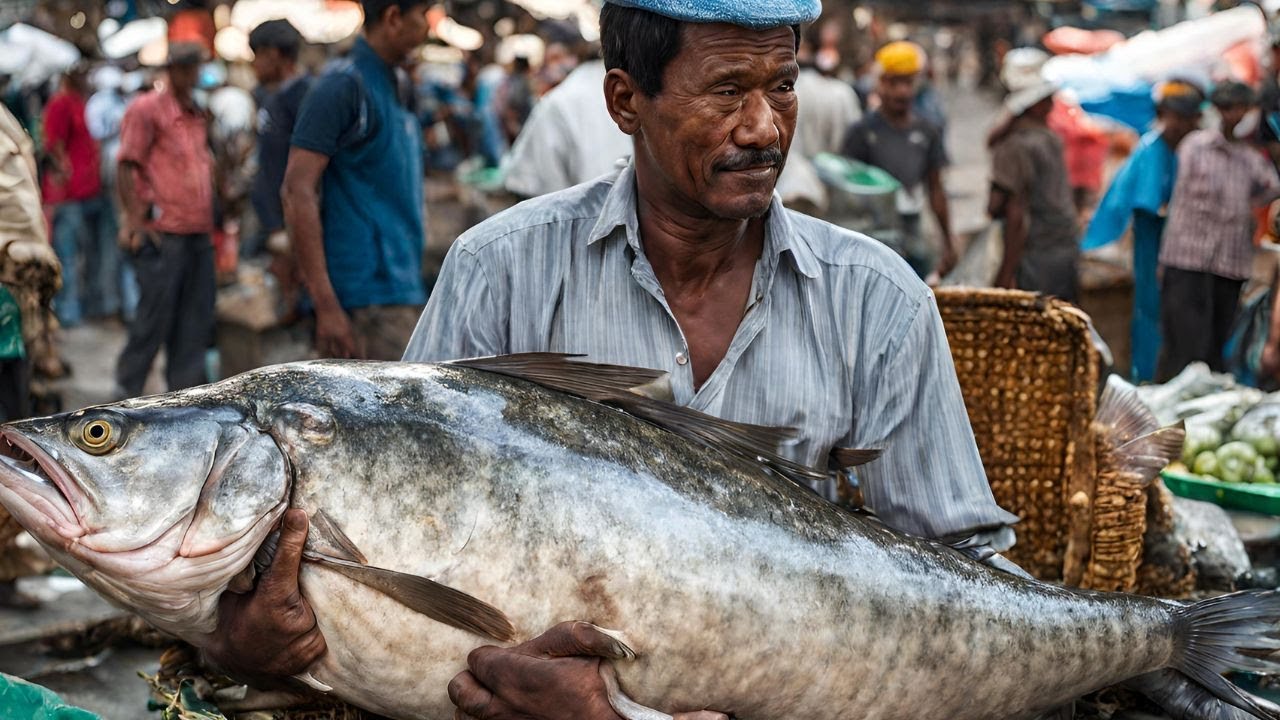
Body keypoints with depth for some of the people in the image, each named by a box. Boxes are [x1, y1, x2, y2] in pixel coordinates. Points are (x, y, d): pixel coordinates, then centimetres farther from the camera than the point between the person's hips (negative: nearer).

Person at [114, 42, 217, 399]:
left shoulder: (198, 115, 18)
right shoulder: (147, 108, -4)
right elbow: (127, 166, -8)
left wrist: (211, 223, 18)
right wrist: (134, 219, -16)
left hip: (198, 233, 7)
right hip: (163, 233, -7)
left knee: (196, 319, 7)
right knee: (156, 316, -5)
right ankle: (128, 389, 8)